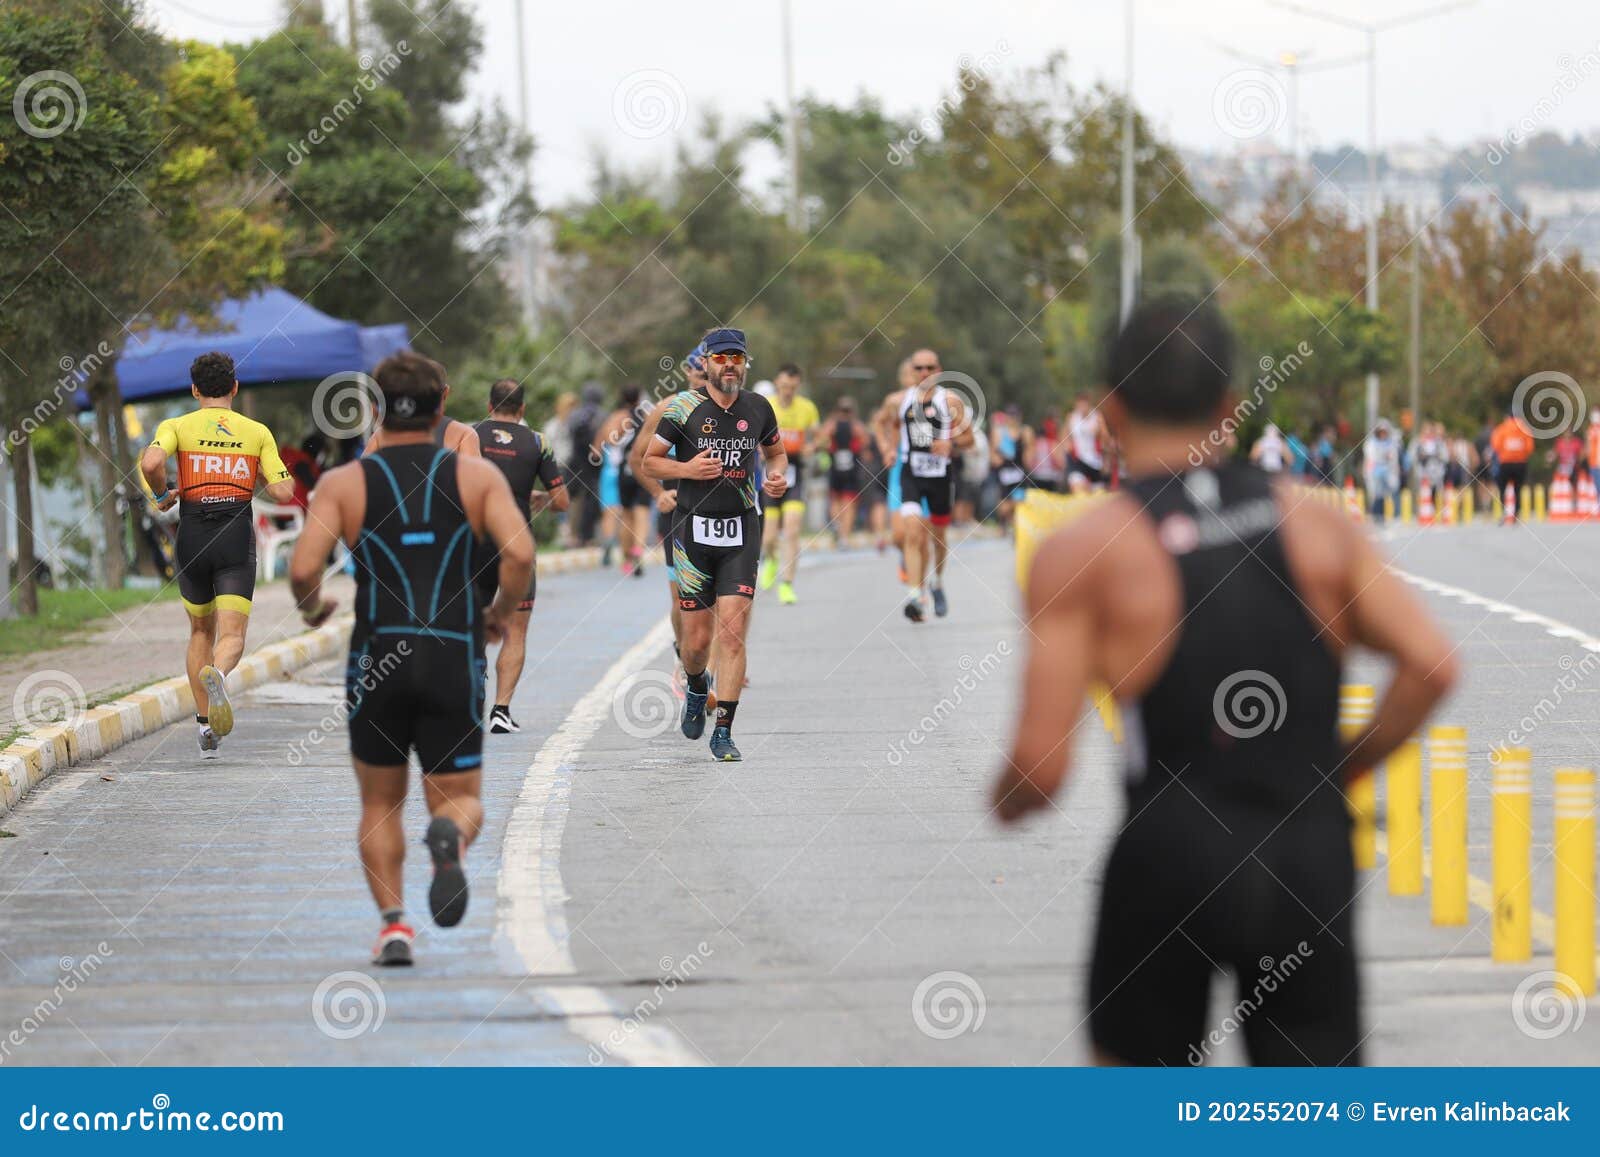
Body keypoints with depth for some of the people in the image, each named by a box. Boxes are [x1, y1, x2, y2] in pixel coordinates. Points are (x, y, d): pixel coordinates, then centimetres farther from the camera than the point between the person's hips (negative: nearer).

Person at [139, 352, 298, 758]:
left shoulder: (177, 427, 1)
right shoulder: (257, 433, 5)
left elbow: (151, 463, -19)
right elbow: (283, 492, -2)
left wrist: (162, 496, 0)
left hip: (192, 540, 1)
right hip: (238, 541, -1)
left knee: (201, 633, 19)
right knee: (232, 637, -5)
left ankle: (206, 727, 14)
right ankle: (216, 674, -41)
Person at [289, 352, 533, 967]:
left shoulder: (344, 483, 2)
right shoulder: (477, 475, 3)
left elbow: (302, 569, -10)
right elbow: (520, 553, -12)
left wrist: (311, 609, 12)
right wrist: (500, 614, 6)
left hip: (377, 661, 0)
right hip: (455, 663, 0)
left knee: (381, 805, 18)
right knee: (462, 800, 10)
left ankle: (393, 921, 0)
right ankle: (450, 835, -26)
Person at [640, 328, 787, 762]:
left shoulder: (758, 409, 6)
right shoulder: (684, 408, -2)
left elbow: (775, 451, 24)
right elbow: (649, 462, 4)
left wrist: (778, 475, 2)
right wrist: (687, 469, -15)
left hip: (741, 532, 1)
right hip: (694, 530, -1)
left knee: (732, 632, -10)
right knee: (697, 639, 3)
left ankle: (724, 731, -7)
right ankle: (696, 689, 38)